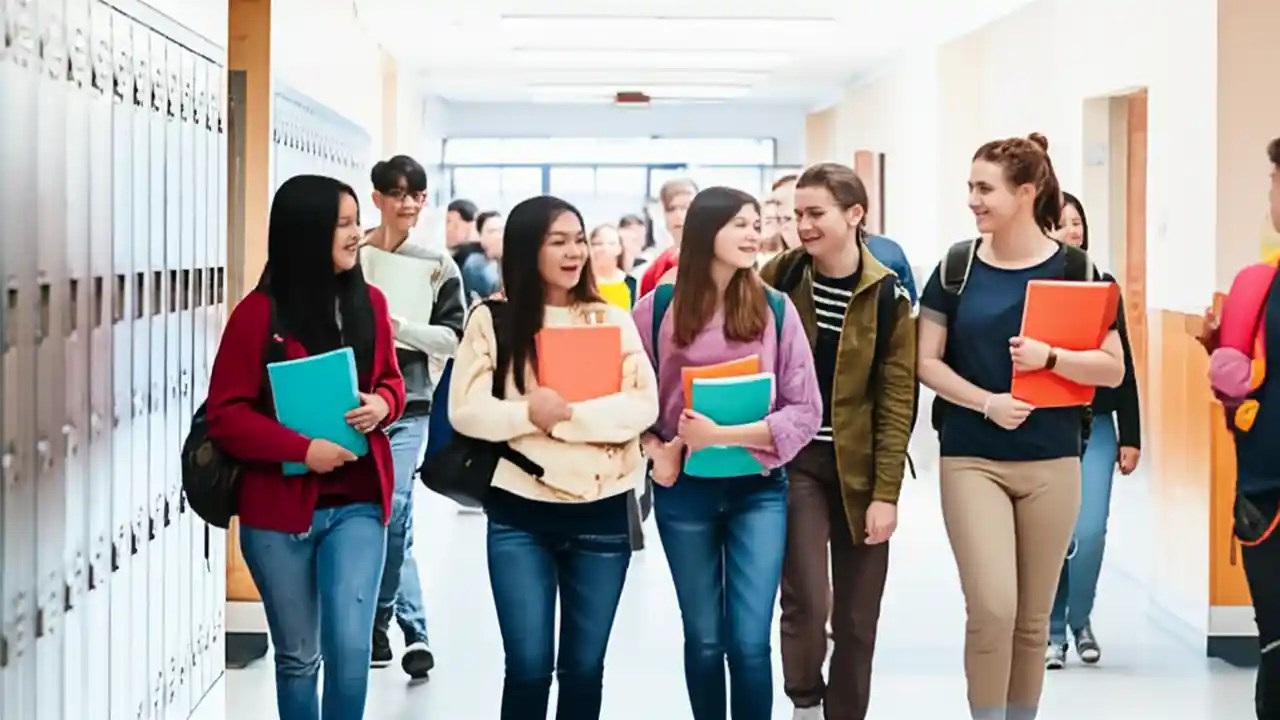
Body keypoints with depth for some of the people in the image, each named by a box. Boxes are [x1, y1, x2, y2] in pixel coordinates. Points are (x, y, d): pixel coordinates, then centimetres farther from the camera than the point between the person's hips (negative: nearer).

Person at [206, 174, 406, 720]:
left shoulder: (369, 302, 3)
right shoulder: (259, 313, -10)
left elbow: (390, 382, 16)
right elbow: (226, 414, -11)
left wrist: (382, 405, -8)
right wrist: (303, 449, -22)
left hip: (358, 504, 2)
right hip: (280, 507, -2)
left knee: (351, 647, -9)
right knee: (298, 655, 11)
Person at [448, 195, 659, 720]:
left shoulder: (611, 319, 5)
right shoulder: (492, 319, 0)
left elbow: (643, 406, -5)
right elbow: (466, 411, -6)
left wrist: (566, 415, -16)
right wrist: (528, 413, -20)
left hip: (601, 511, 2)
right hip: (520, 513, -2)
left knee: (584, 667, 10)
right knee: (528, 666, 0)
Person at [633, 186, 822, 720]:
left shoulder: (775, 308, -2)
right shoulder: (657, 309, -2)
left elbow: (805, 411, -5)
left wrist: (724, 435, -16)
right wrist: (654, 450, -14)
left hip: (758, 489, 0)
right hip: (684, 490, 1)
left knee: (750, 640, -4)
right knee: (704, 639, 10)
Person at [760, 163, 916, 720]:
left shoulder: (887, 295, -5)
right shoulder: (778, 277, -3)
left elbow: (897, 400, -5)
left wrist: (886, 492, -9)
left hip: (860, 468, 0)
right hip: (793, 460, 0)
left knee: (858, 617, 6)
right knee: (807, 600, -14)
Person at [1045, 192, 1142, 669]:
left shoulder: (1103, 286, 6)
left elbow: (1123, 366, 8)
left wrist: (1130, 437, 7)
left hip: (1095, 425, 2)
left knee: (1089, 532, -6)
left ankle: (1080, 619, 19)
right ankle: (1053, 631, 16)